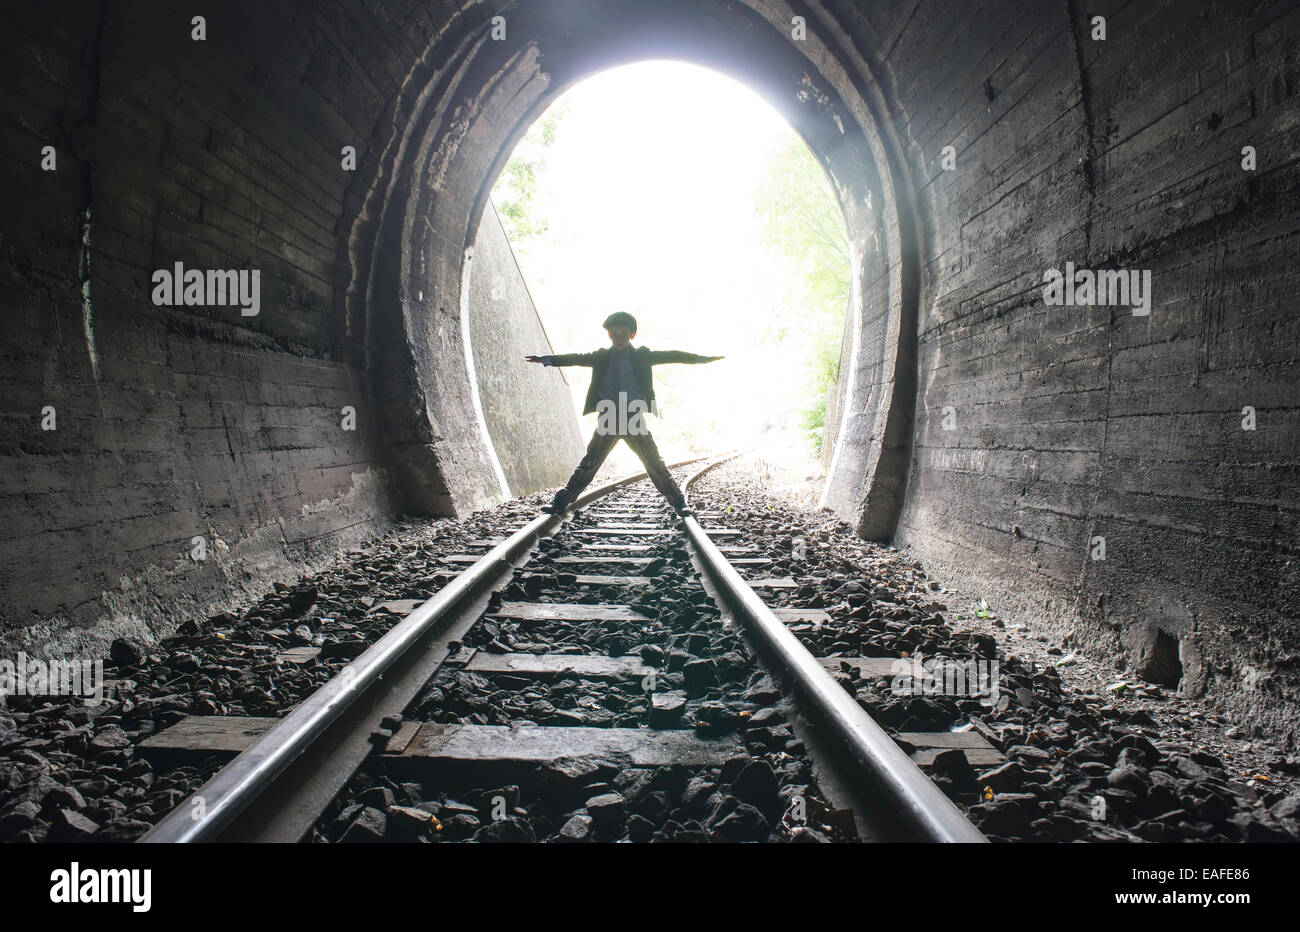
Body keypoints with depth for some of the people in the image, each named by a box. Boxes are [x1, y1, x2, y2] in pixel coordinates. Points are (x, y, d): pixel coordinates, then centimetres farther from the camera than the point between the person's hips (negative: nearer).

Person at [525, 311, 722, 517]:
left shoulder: (641, 356, 4)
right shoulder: (602, 357, 8)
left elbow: (669, 355, -1)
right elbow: (577, 358, 5)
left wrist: (701, 358, -7)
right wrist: (547, 360, -3)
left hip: (634, 418, -1)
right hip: (607, 419, 1)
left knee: (654, 462, -2)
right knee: (589, 463, 1)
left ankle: (678, 503, 7)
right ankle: (561, 502, 6)